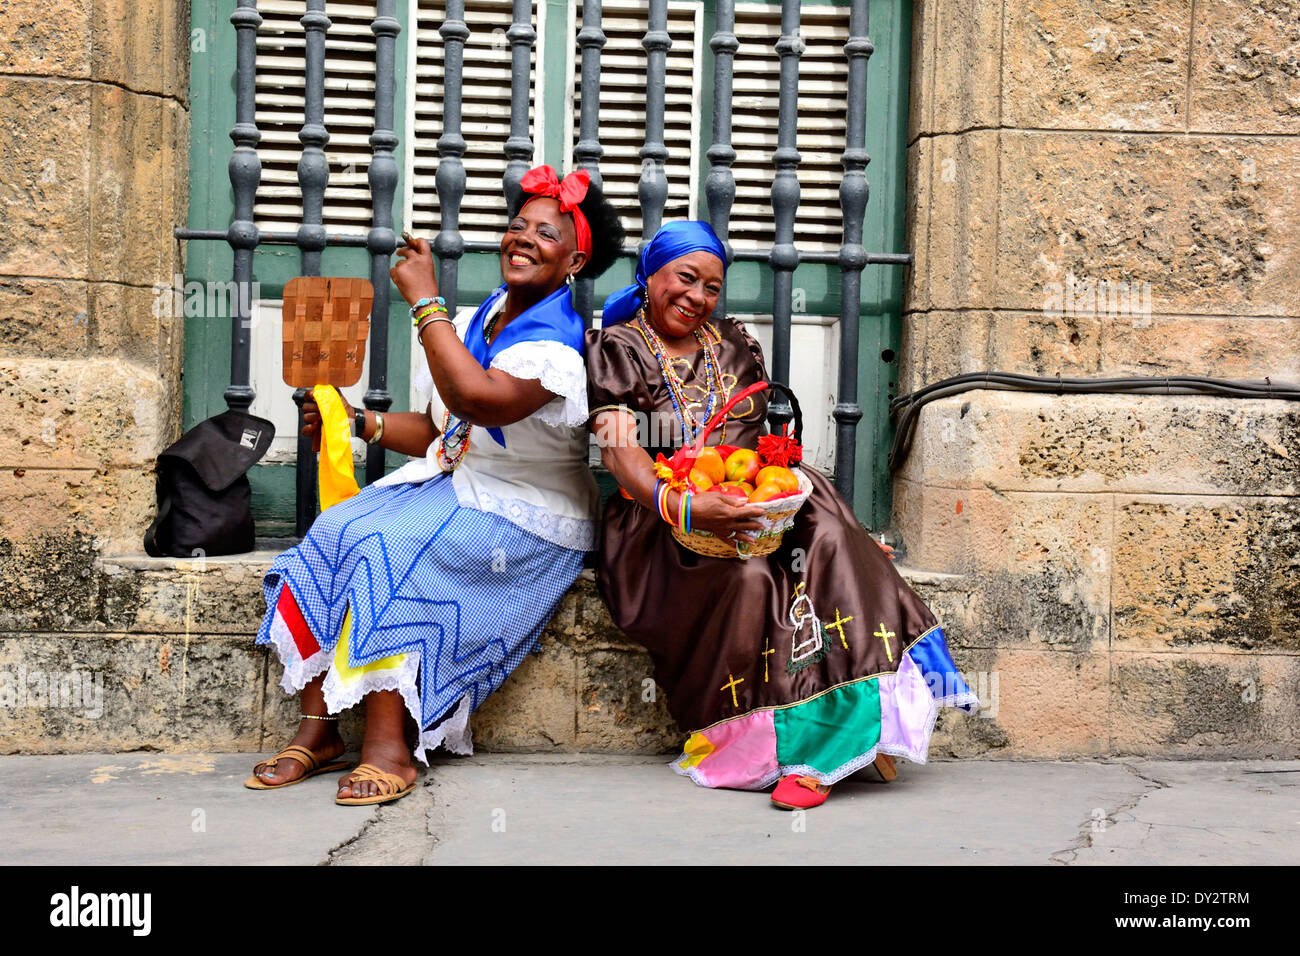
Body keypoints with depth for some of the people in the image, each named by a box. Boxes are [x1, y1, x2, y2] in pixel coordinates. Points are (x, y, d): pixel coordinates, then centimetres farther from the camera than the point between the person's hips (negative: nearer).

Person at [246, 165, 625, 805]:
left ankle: (388, 745, -24)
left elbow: (476, 397, -33)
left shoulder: (559, 343, -15)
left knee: (386, 548, -29)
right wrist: (363, 424, 2)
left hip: (523, 522, -8)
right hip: (447, 487, 8)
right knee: (333, 531, -15)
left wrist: (425, 300, -25)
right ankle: (318, 730, -14)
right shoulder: (480, 321, 12)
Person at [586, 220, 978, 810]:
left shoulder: (735, 346, 20)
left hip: (743, 509, 5)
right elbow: (618, 449, -12)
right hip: (655, 523, -4)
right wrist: (680, 506, -31)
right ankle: (763, 746, -29)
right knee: (747, 575, -35)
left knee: (829, 539, -27)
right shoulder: (617, 348, 3)